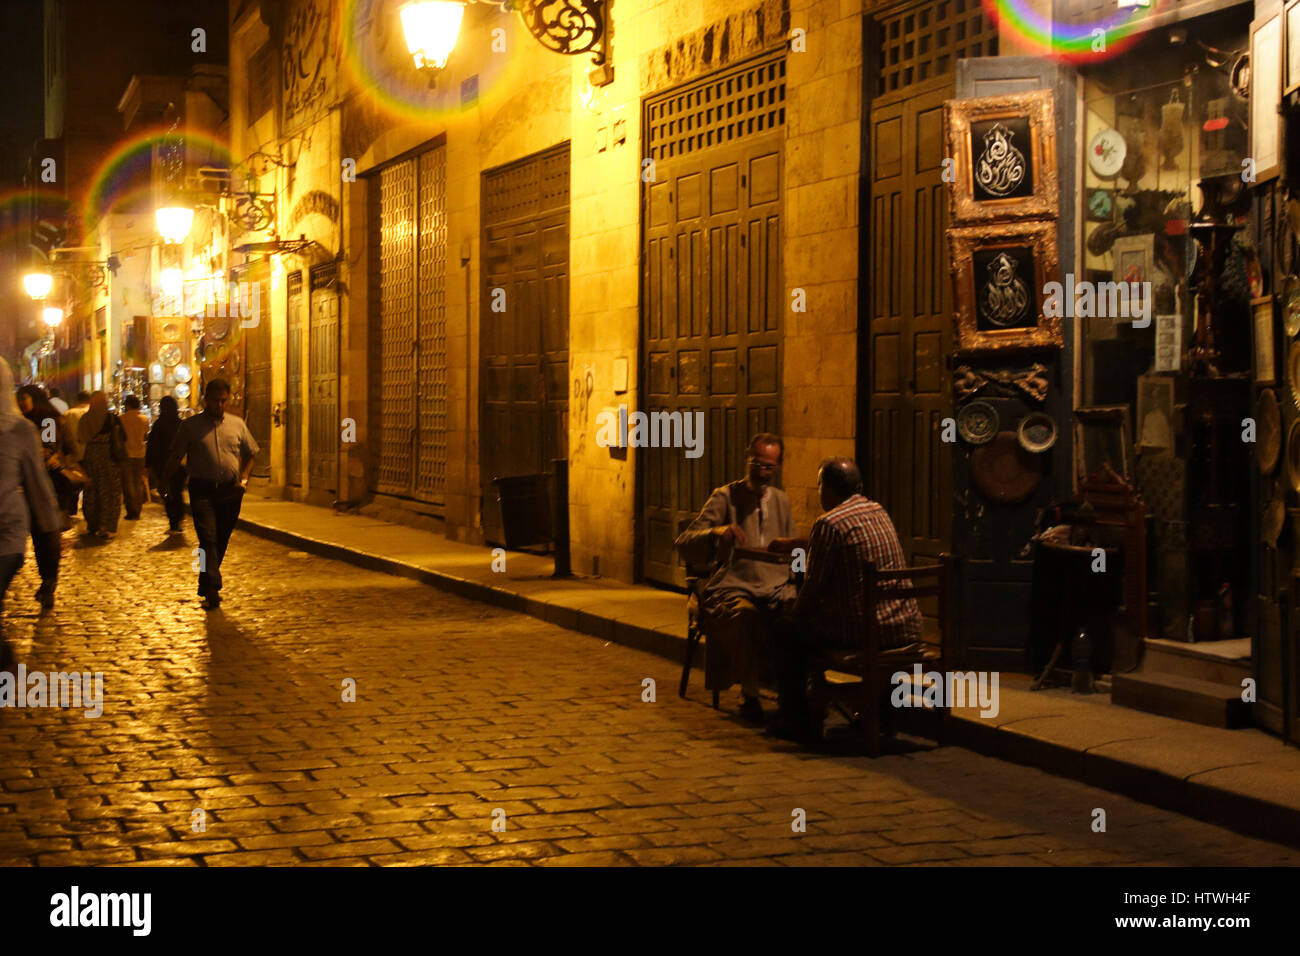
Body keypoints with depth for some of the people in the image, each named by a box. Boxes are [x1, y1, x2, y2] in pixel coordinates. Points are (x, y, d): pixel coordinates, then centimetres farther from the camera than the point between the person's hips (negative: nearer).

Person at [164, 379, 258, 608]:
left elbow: (251, 453, 18)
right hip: (202, 490, -3)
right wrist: (165, 484, 0)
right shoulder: (190, 426, 3)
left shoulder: (237, 424, 10)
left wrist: (244, 478, 5)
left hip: (230, 491, 3)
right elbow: (175, 456, 6)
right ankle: (213, 589, -17)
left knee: (221, 541, 8)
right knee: (208, 538, -13)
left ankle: (205, 586, 22)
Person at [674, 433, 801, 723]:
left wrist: (787, 547, 1)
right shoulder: (725, 498, 4)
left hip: (777, 589, 4)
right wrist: (717, 533, -25)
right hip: (735, 589, -4)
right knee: (747, 617, -38)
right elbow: (683, 544, -5)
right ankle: (749, 697, -21)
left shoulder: (782, 501, 19)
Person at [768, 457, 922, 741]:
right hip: (907, 629, 8)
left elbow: (813, 588, -7)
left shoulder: (830, 523, -13)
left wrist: (796, 613, 13)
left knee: (788, 631, 13)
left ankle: (794, 719, 17)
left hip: (864, 633, -8)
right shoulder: (879, 512, 13)